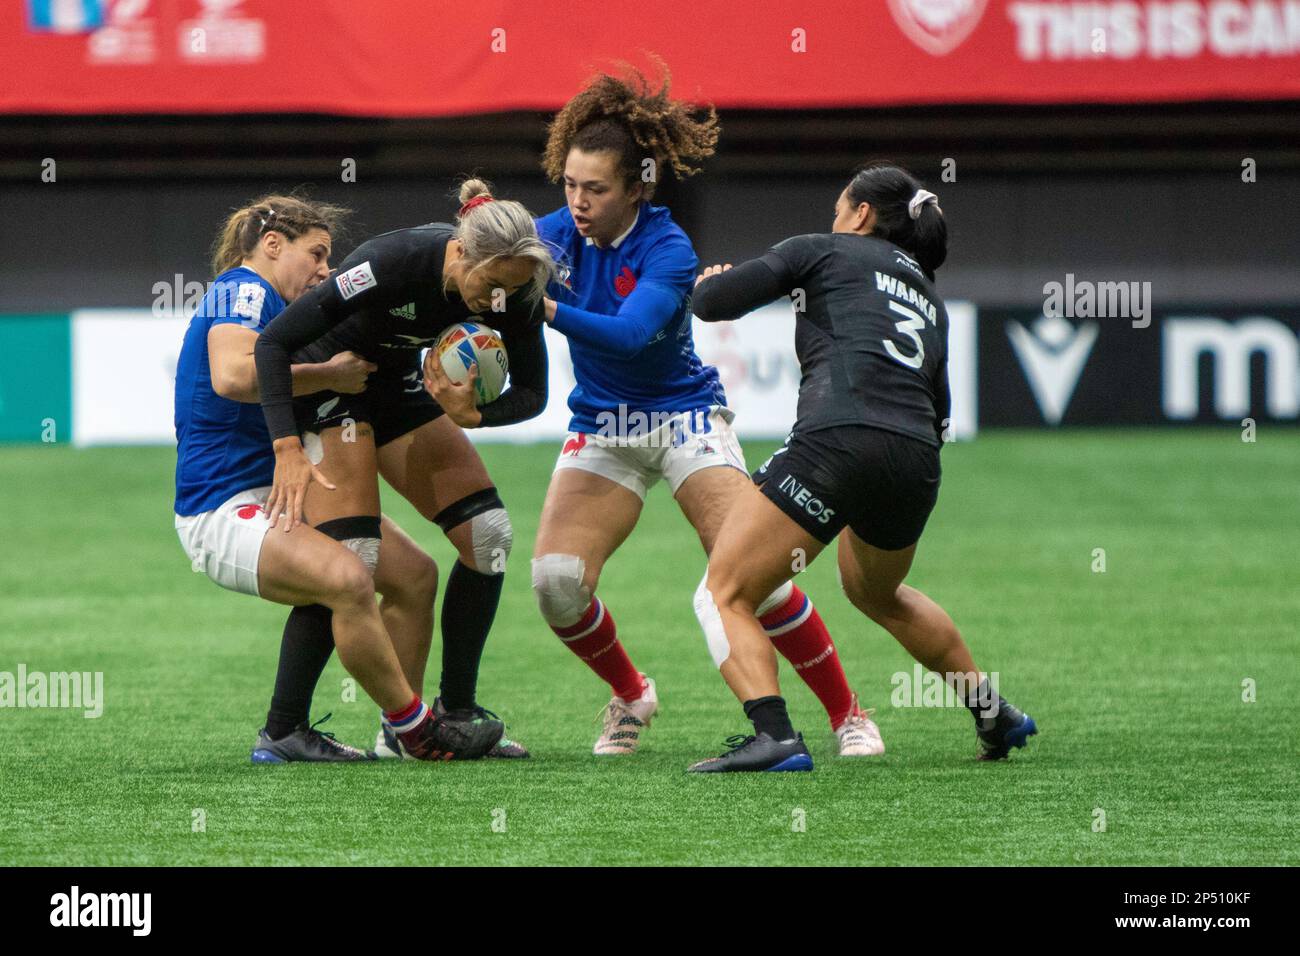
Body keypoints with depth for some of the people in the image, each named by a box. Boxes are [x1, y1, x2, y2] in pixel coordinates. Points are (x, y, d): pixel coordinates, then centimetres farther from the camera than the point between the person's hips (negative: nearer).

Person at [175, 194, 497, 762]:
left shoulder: (269, 304, 22)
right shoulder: (242, 291, -10)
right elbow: (231, 374, -29)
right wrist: (328, 374, -20)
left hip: (278, 496, 11)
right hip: (222, 510, -11)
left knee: (413, 573, 4)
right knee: (346, 578, -33)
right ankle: (418, 731, -22)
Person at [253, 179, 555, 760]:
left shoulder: (511, 288, -19)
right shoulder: (394, 262, -36)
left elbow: (531, 394, -8)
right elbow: (272, 342, -33)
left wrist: (470, 415, -29)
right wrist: (288, 450, -39)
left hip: (398, 386, 6)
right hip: (325, 386, -6)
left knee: (488, 533, -3)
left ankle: (455, 713, 7)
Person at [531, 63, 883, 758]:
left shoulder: (667, 248, -21)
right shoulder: (557, 235, -6)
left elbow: (631, 332, -36)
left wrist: (551, 311, -48)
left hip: (682, 413, -4)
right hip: (601, 427, 4)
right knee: (554, 581, -13)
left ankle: (846, 713, 0)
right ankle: (631, 696, 14)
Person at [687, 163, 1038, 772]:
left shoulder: (822, 251, 13)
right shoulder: (928, 296, 29)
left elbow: (712, 302, 6)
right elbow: (939, 416, 29)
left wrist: (708, 283, 29)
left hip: (839, 443, -7)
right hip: (917, 465, 7)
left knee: (723, 594, -1)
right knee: (877, 593, 36)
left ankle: (774, 738, -21)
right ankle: (995, 715, 39)